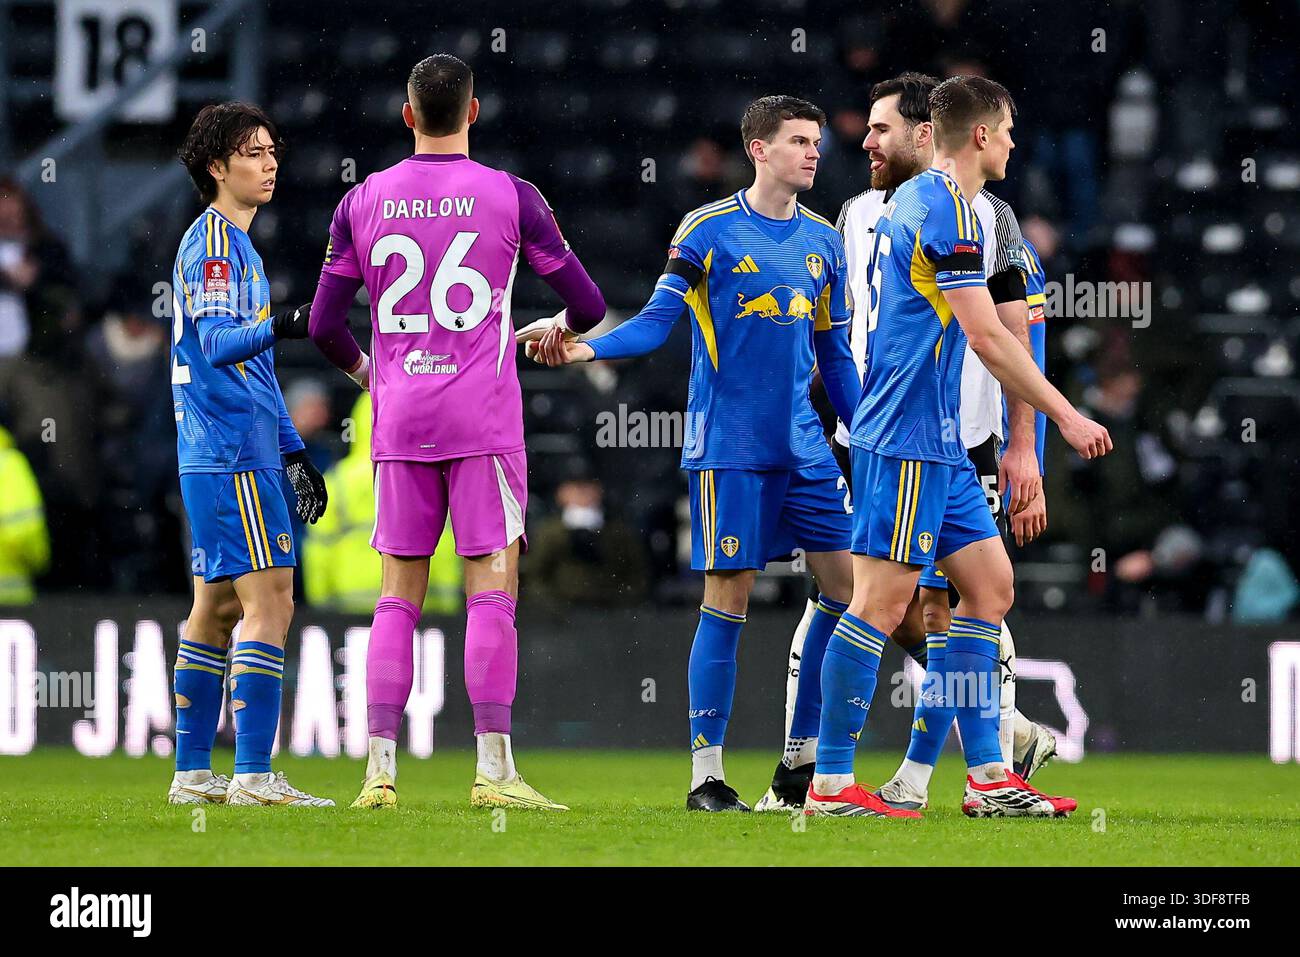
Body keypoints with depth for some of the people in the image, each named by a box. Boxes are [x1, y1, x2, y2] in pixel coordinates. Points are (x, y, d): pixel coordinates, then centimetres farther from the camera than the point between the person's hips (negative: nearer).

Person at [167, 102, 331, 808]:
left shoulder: (237, 245, 21)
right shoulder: (213, 242, -10)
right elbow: (216, 343, -23)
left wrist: (293, 452, 26)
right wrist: (277, 328, -40)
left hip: (215, 454, 11)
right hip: (233, 457, -11)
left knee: (216, 608, 12)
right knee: (270, 603, -13)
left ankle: (192, 774, 15)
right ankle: (253, 775, -17)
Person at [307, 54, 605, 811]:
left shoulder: (363, 202, 5)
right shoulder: (511, 197, -2)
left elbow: (324, 326, 8)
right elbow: (589, 304, 2)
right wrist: (558, 328, 26)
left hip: (400, 422, 3)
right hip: (483, 419, -3)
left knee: (398, 598, 6)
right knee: (492, 590, -3)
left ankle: (380, 768, 1)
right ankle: (494, 768, -8)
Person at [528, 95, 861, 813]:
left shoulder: (823, 241, 12)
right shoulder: (709, 230, -3)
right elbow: (658, 320, -6)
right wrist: (584, 349, -22)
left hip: (804, 446, 6)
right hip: (729, 446, -6)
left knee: (847, 584, 0)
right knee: (728, 596, -7)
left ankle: (803, 753, 12)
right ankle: (706, 774, -1)